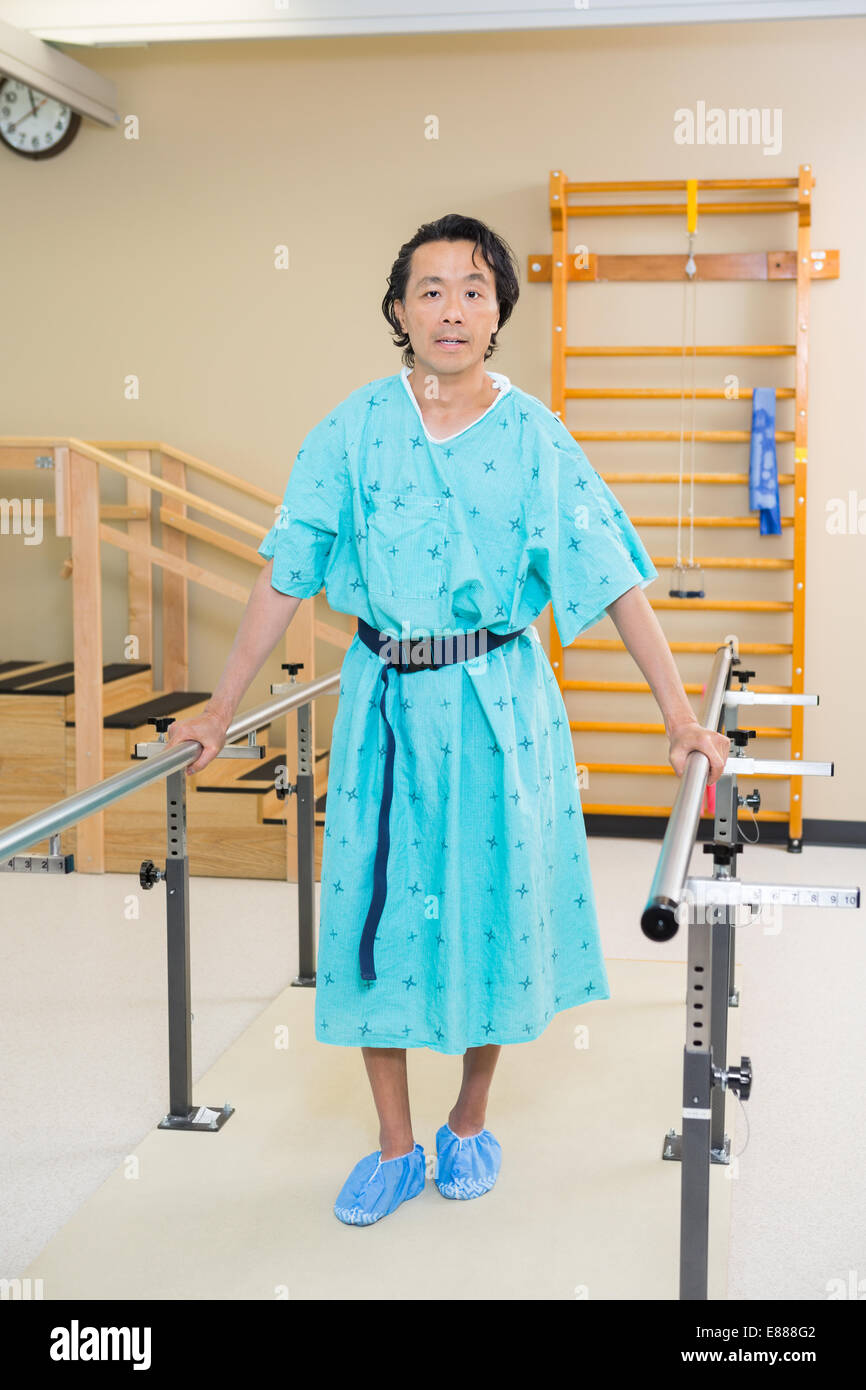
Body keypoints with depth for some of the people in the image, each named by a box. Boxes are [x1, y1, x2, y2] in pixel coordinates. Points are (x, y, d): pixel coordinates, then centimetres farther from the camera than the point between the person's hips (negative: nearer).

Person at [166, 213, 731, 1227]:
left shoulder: (534, 437, -3)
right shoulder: (354, 429, -1)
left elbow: (614, 579, -3)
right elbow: (286, 575, 2)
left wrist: (680, 716, -7)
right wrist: (222, 708, 3)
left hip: (498, 703, -1)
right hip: (384, 699, 1)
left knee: (492, 905, 8)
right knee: (376, 909, 4)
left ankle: (470, 1122, 30)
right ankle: (395, 1147, 20)